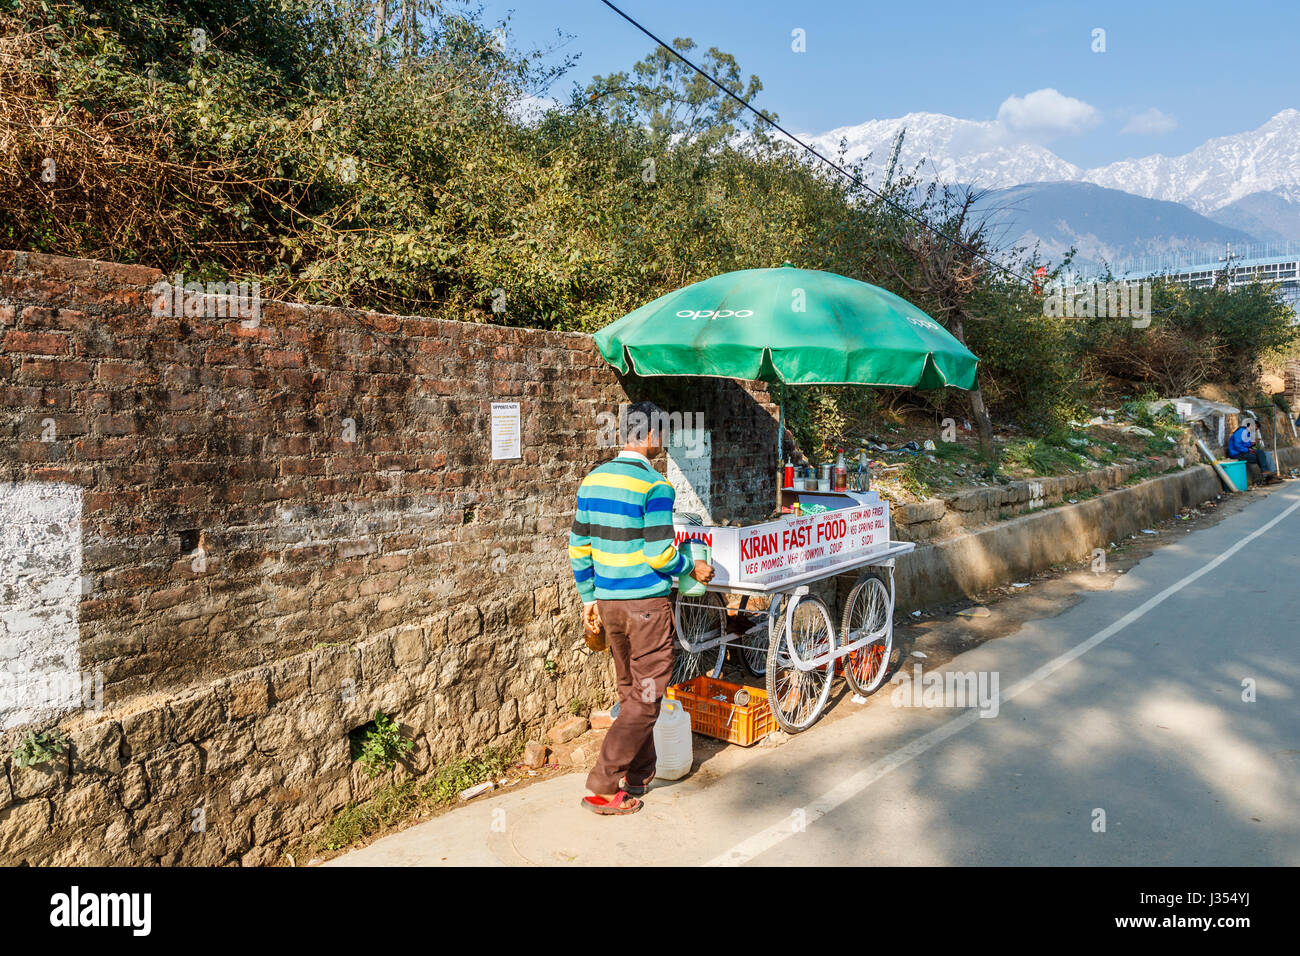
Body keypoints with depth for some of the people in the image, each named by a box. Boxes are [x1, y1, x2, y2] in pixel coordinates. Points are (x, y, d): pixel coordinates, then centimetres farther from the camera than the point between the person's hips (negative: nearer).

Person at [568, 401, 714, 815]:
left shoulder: (592, 480, 7)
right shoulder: (655, 485, -15)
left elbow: (578, 548, 9)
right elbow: (659, 555, -18)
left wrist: (588, 598, 16)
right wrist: (693, 569, 0)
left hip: (607, 602, 7)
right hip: (646, 603, -7)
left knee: (630, 691, 19)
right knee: (645, 699, 2)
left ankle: (639, 774, 30)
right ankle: (603, 786, 2)